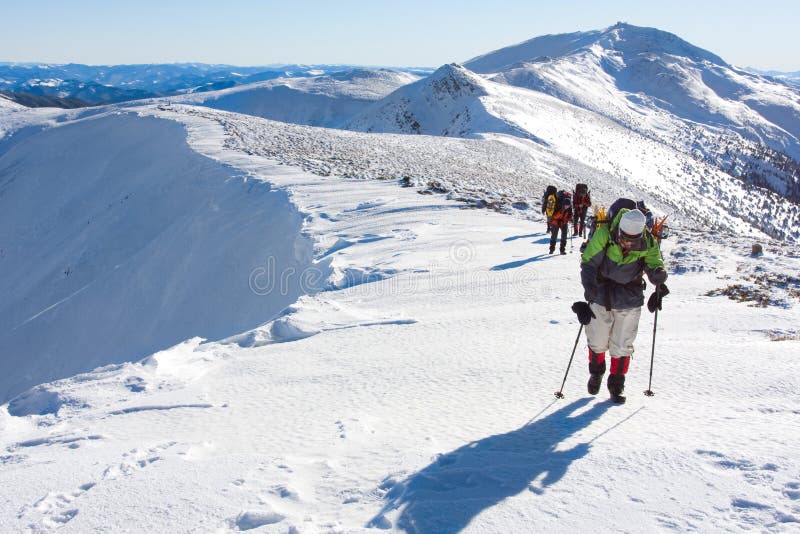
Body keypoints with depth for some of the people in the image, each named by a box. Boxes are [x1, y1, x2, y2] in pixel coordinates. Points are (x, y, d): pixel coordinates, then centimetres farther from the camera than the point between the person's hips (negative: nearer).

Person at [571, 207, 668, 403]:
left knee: (622, 346, 3)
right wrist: (589, 288, -27)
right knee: (597, 342, 11)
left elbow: (654, 264, -13)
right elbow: (588, 262, -15)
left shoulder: (648, 244, -14)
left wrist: (658, 273, -37)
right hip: (601, 297, 0)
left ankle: (617, 384, 22)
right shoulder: (604, 235, -20)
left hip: (629, 301, 0)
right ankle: (596, 373, 39)